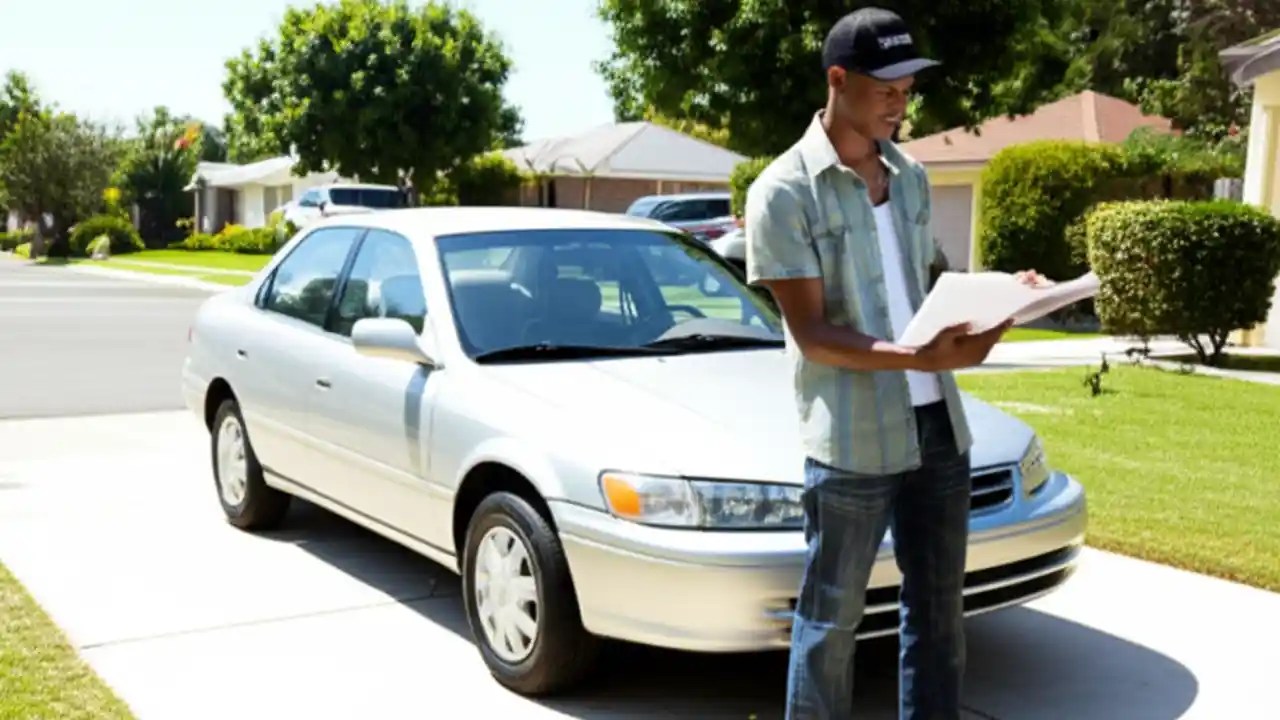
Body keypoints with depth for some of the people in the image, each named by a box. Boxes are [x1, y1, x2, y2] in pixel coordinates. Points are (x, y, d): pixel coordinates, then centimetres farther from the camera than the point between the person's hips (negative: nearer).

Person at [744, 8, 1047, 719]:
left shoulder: (910, 175, 11)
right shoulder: (784, 190, -9)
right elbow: (812, 333, -15)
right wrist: (921, 358, -27)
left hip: (939, 422, 7)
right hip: (852, 436, -6)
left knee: (939, 605, 16)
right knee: (832, 615, 6)